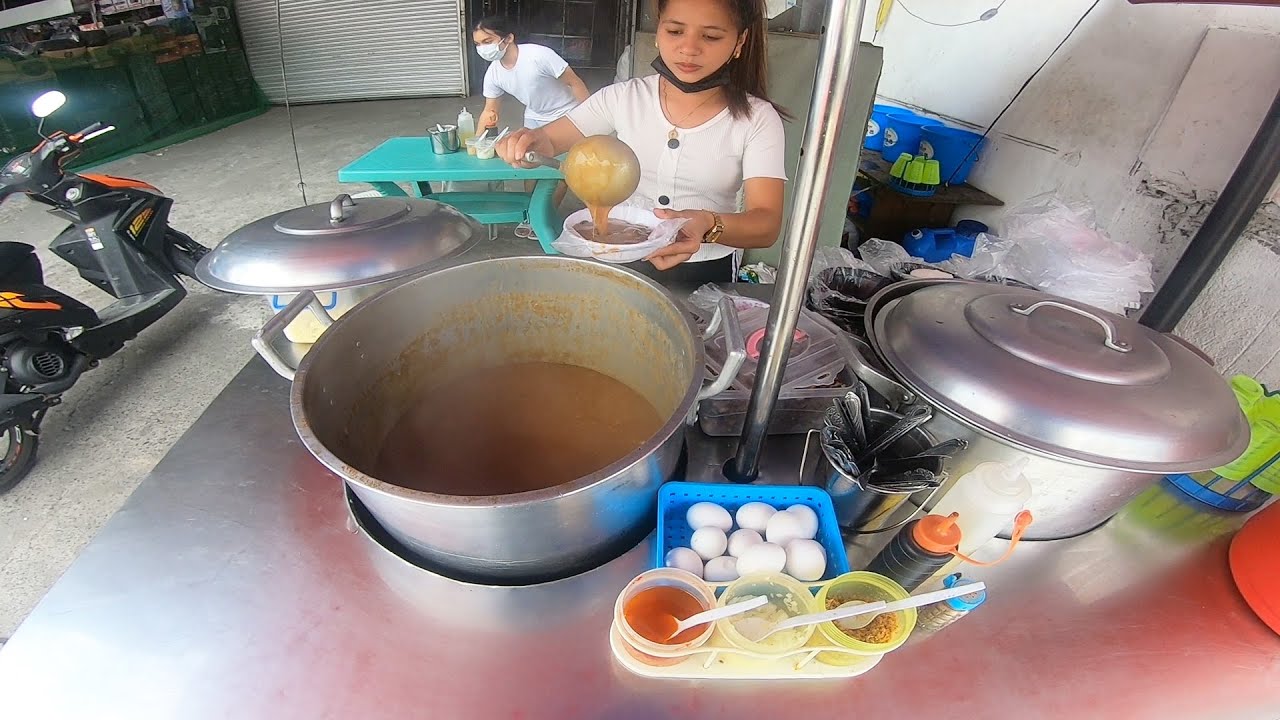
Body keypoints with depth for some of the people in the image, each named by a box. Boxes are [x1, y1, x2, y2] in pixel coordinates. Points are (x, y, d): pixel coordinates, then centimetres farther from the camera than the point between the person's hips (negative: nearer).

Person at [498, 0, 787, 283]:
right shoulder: (623, 97, -3)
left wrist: (709, 225, -39)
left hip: (706, 274, -1)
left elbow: (767, 224, -18)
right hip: (621, 259, 1)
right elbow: (548, 140, 1)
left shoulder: (758, 118, -9)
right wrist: (532, 142, -25)